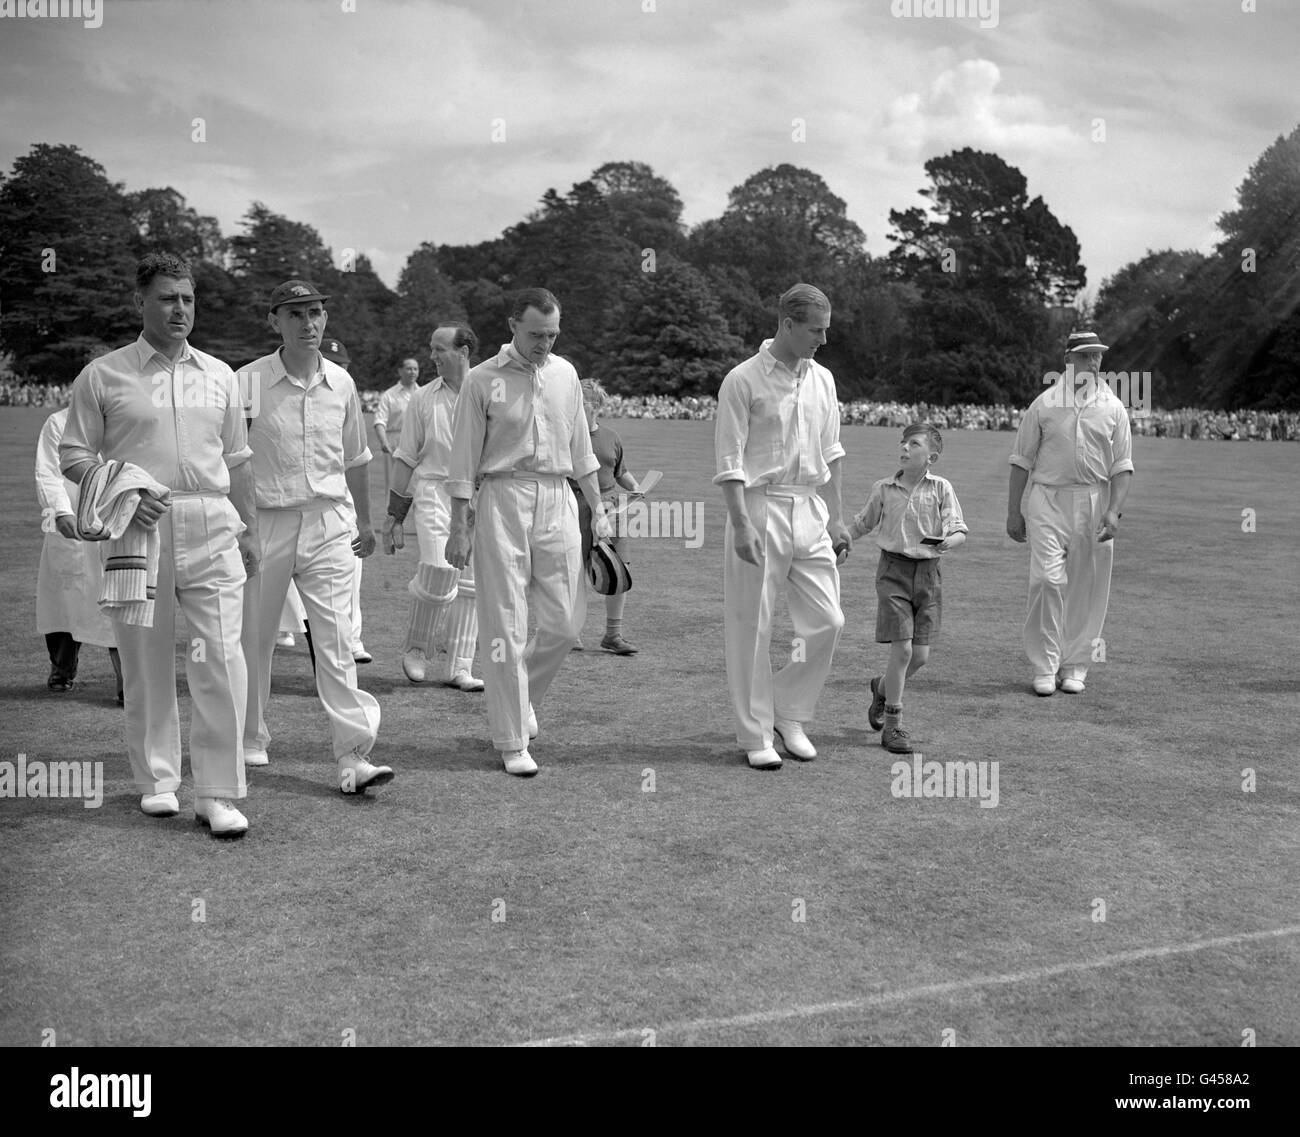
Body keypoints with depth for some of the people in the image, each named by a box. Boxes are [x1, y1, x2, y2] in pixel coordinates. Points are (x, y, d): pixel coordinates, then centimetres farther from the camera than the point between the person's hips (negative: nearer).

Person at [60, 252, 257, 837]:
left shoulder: (219, 376, 14)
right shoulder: (102, 376, 4)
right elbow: (73, 455, 4)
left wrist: (249, 529, 15)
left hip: (211, 529, 2)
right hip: (139, 529, -1)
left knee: (223, 658, -7)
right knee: (146, 661, 6)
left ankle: (218, 793, -2)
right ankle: (157, 779, 22)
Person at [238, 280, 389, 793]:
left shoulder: (341, 383, 8)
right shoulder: (248, 382, -3)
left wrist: (365, 521, 22)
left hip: (330, 522, 2)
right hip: (265, 521, -2)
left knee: (336, 640, -6)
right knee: (253, 636, 10)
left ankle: (353, 756, -8)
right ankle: (250, 740, 29)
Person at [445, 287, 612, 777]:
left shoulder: (565, 373, 11)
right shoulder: (483, 379, -2)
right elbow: (464, 460, -1)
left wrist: (599, 508, 15)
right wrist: (458, 528, -4)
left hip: (558, 499, 4)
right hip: (503, 498, -4)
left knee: (562, 625, 3)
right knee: (506, 626, -3)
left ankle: (521, 700, 30)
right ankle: (512, 741, 5)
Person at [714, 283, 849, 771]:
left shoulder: (822, 379, 12)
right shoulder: (743, 380, -7)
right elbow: (729, 461, -11)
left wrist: (835, 517, 16)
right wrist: (742, 524, -18)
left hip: (810, 510, 6)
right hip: (761, 507, -6)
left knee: (826, 620, 3)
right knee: (752, 627, 0)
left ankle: (788, 713, 21)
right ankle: (756, 735, 10)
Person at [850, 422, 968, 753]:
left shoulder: (941, 488, 1)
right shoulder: (884, 489, 4)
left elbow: (960, 531, -4)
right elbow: (862, 524, 19)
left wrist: (949, 540, -25)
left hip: (927, 573, 1)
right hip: (894, 569, -1)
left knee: (921, 655, 2)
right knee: (902, 649, -10)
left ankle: (883, 688, 33)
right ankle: (892, 724, 2)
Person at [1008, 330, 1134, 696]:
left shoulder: (1113, 408, 8)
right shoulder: (1044, 403, 4)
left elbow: (1122, 466, 5)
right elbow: (1022, 460, 6)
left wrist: (1114, 510, -8)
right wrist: (1013, 511, 1)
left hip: (1094, 503, 2)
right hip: (1047, 501, -2)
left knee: (1086, 587, 4)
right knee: (1048, 580, -12)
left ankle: (1075, 666, 15)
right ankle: (1044, 667, -4)